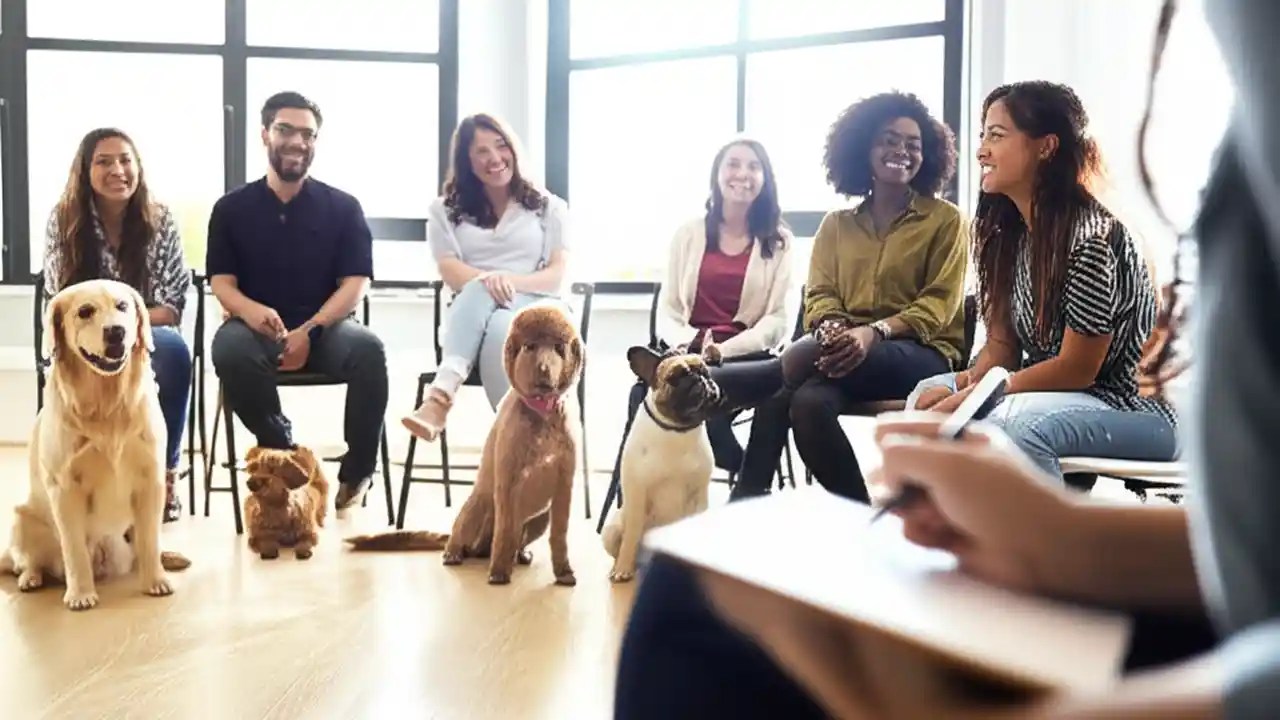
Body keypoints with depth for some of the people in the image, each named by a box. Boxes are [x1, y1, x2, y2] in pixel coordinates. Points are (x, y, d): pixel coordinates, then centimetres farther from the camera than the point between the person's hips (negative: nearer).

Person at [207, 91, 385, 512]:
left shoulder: (343, 207, 6)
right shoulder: (231, 208, 9)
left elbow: (355, 284, -2)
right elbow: (221, 284, 3)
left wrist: (309, 330, -20)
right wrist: (250, 310, -23)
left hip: (324, 327, 0)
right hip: (257, 329, 0)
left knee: (368, 349, -33)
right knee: (229, 348, -35)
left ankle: (358, 470, -12)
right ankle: (283, 456, -12)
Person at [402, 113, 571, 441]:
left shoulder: (548, 206, 14)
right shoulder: (446, 210, 16)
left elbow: (558, 276, 2)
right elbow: (451, 273, 0)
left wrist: (511, 281, -19)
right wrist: (489, 280, -23)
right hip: (476, 314, 0)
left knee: (500, 329, -37)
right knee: (480, 290, -38)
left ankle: (440, 396, -52)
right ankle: (443, 396, -54)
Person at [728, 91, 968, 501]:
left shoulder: (946, 220, 8)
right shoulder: (836, 224, 19)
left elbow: (939, 304, -3)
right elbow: (820, 295, 10)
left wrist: (875, 332, -21)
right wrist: (831, 328, -16)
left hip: (922, 355, -3)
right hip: (846, 350, 4)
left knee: (801, 360, -32)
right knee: (808, 402, -35)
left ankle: (748, 498, -19)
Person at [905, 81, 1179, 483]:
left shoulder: (1092, 236, -20)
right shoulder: (1008, 230, 6)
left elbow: (1077, 369, -19)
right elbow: (1001, 345, 7)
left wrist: (969, 397, -18)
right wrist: (960, 385, -15)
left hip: (1135, 407, -9)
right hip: (1052, 398, 9)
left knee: (1011, 425, -34)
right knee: (929, 397, 1)